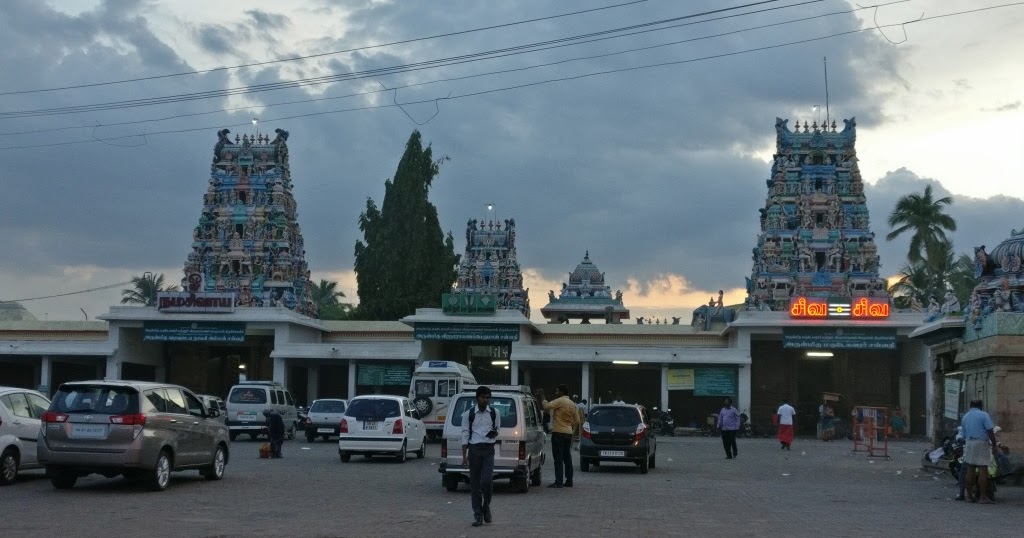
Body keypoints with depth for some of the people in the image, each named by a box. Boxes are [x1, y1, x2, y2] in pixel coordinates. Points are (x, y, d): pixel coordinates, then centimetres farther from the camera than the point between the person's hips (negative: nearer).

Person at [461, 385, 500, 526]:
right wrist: (464, 455, -4)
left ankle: (486, 508, 14)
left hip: (488, 449, 0)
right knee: (475, 483, 2)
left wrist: (495, 433, -10)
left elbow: (498, 430, 15)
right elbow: (465, 434, 0)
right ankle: (478, 516, 9)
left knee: (487, 481, -12)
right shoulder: (469, 413, 0)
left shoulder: (494, 413, 5)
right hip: (474, 449, 0)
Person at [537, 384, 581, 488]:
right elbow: (577, 421, 16)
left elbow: (546, 406, -19)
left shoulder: (560, 401, -11)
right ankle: (569, 481, 13)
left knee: (558, 458, -8)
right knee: (567, 458, 12)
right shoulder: (573, 404, 14)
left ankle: (558, 482, -10)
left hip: (558, 433, -8)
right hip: (568, 433, 8)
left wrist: (542, 396, -5)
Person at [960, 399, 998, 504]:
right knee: (983, 470, -6)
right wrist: (994, 446, -8)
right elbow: (990, 431, -11)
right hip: (982, 443, -6)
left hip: (969, 444, 6)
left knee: (970, 470, 7)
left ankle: (970, 495, 9)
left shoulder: (964, 417, 16)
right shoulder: (983, 415, -4)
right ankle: (983, 497, -9)